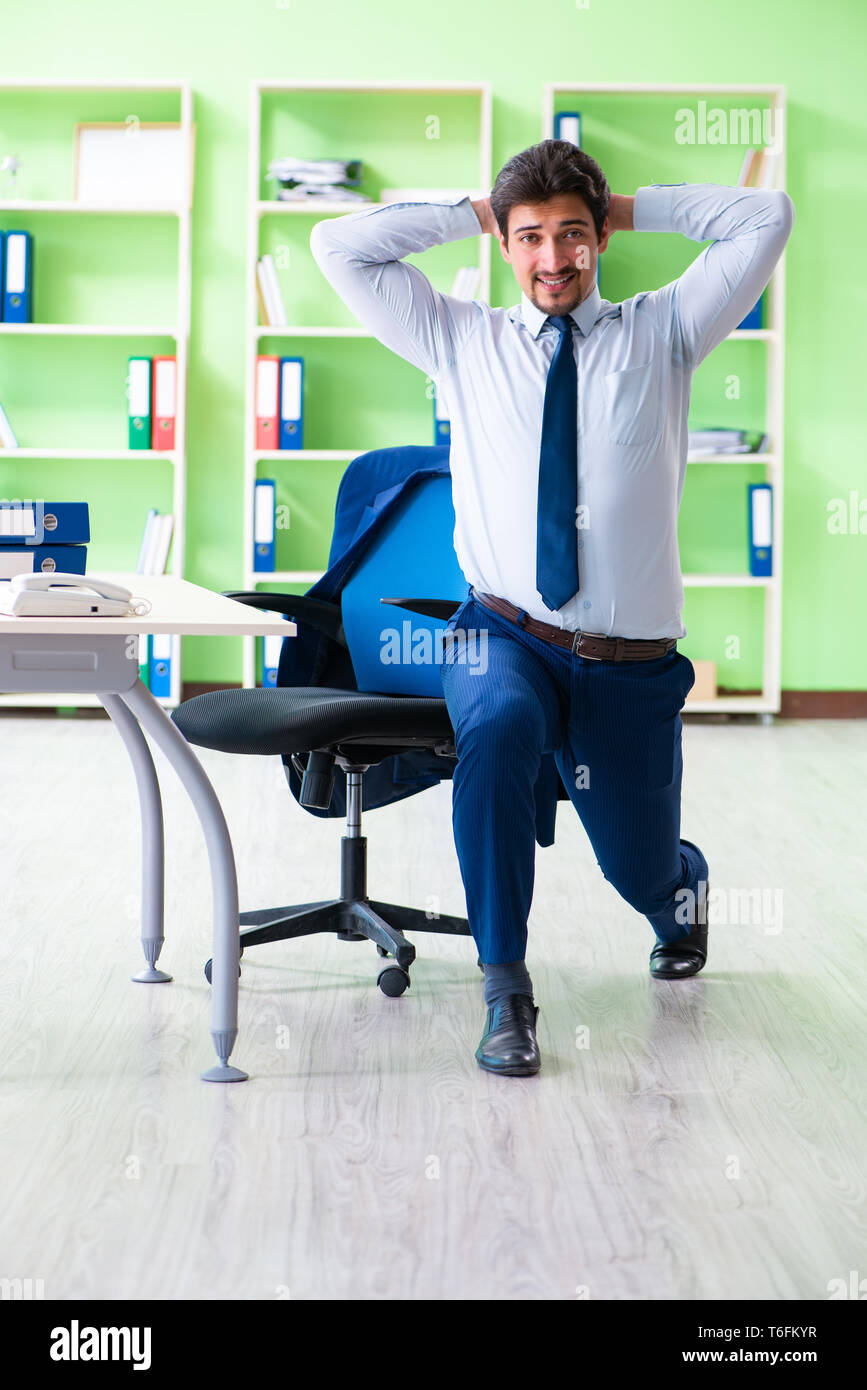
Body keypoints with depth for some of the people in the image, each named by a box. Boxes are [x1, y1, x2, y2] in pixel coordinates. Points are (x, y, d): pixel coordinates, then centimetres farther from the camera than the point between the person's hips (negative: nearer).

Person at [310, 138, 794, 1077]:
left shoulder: (660, 334, 8)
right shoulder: (462, 342, 9)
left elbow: (765, 217, 4)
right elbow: (337, 247, 8)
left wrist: (634, 210, 9)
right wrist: (471, 215, 8)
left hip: (629, 663, 1)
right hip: (504, 636, -1)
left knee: (639, 872, 8)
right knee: (498, 728, -36)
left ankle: (681, 888, 50)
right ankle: (505, 991, -23)